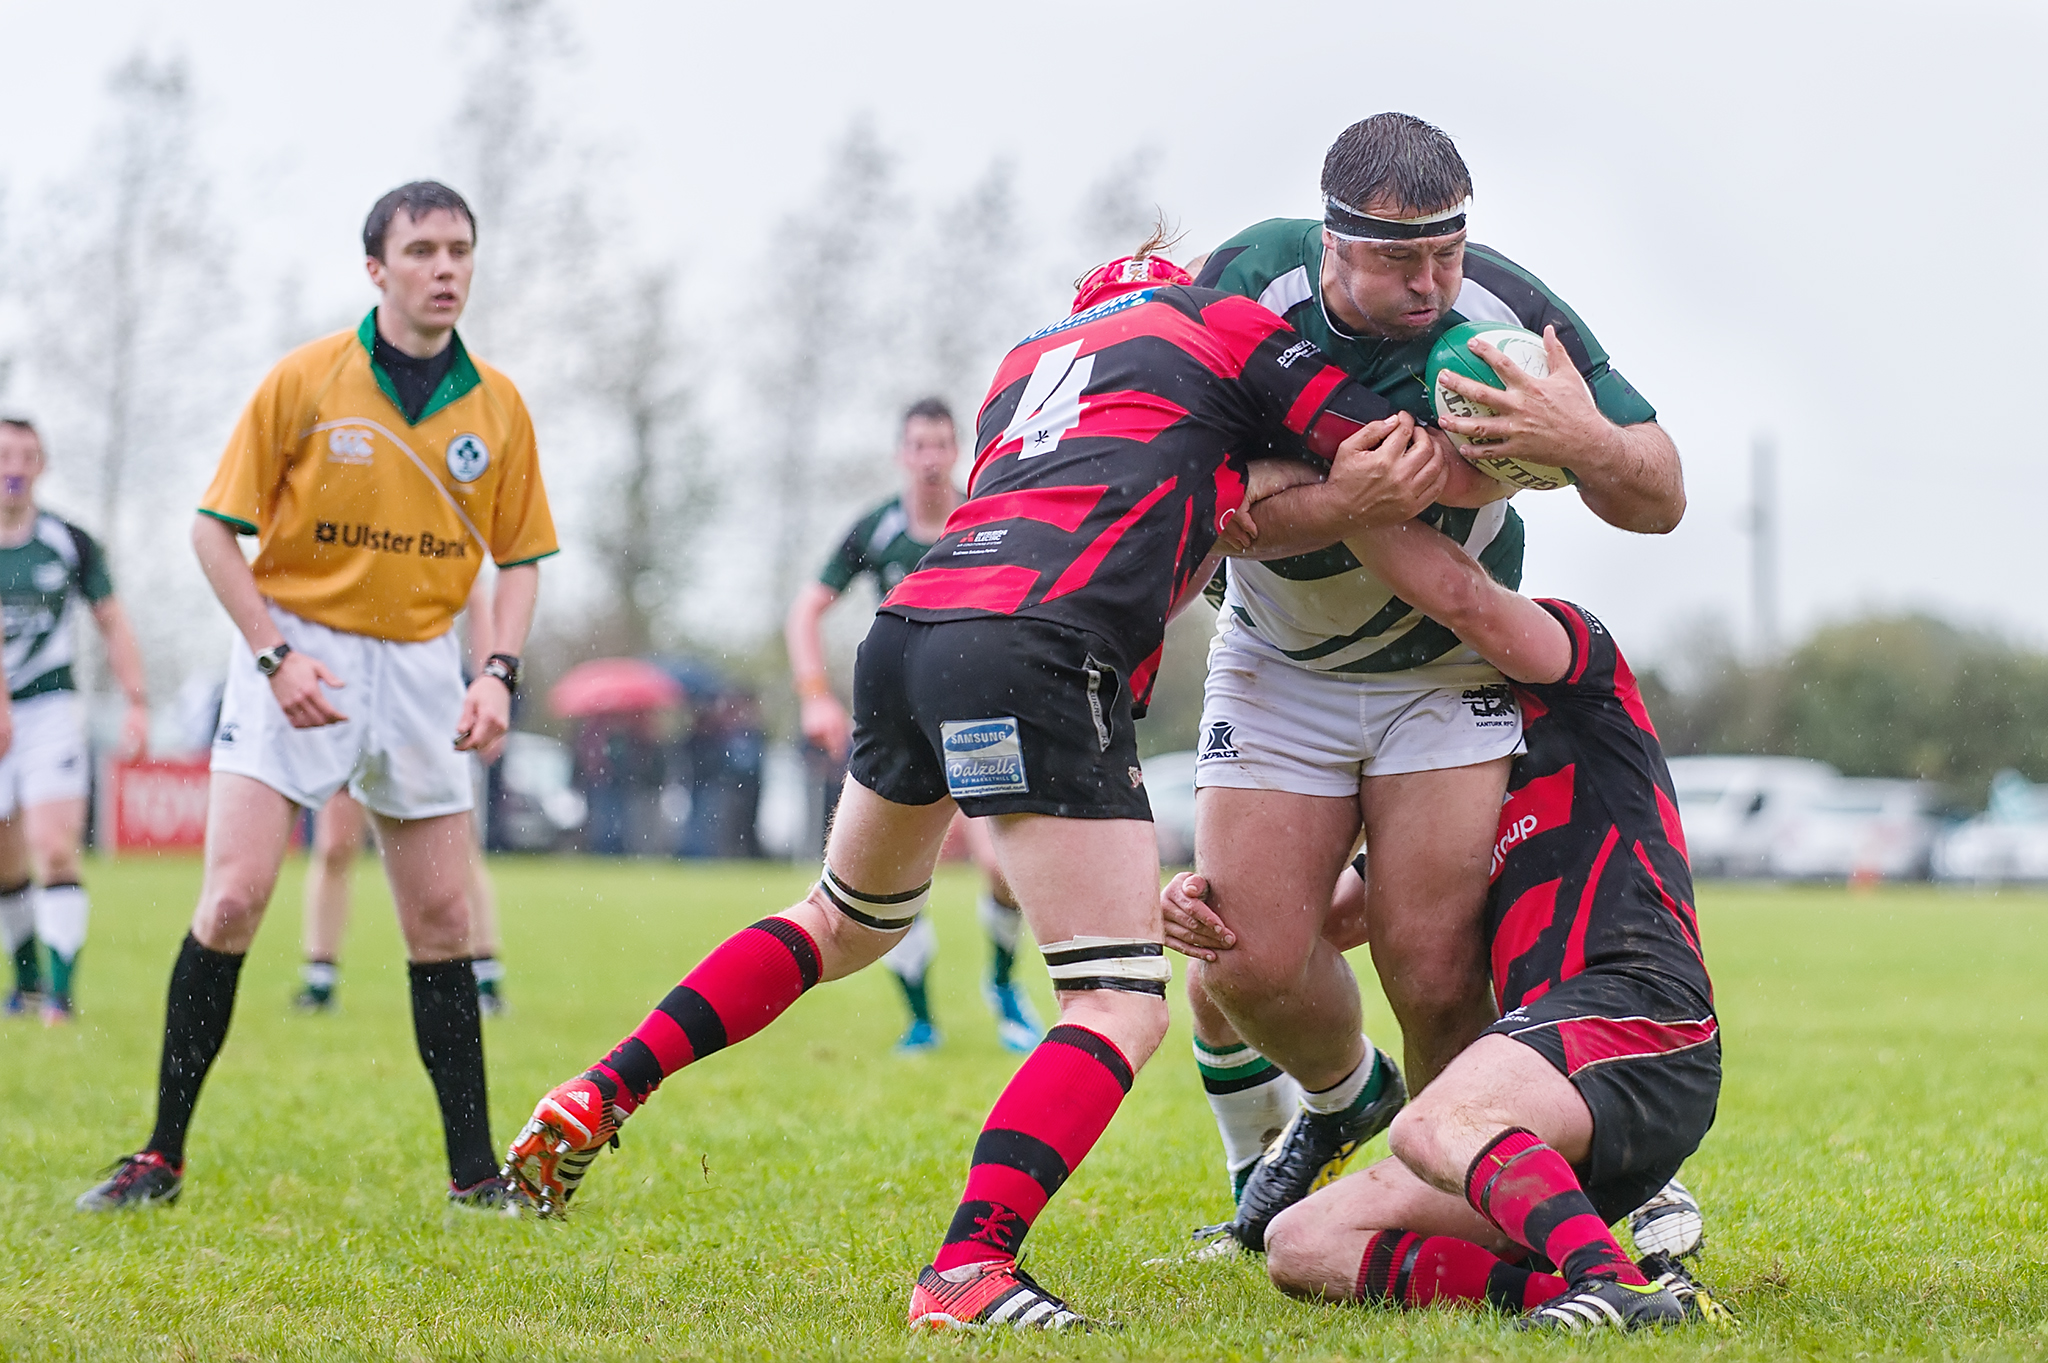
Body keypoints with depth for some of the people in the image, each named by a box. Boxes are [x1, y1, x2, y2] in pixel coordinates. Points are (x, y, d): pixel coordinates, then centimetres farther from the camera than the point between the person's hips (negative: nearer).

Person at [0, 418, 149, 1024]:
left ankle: (62, 994, -16)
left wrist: (136, 702, 0)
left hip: (50, 707, -2)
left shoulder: (70, 544, -2)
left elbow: (113, 625, 8)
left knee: (55, 851, -16)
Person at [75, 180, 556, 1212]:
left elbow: (519, 556, 11)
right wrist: (275, 655, -13)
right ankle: (162, 1156, -4)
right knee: (234, 896, -13)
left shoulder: (497, 407, 2)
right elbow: (216, 527, -3)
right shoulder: (305, 380, -7)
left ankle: (473, 1172, 11)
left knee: (442, 921, 3)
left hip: (420, 664, 3)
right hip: (297, 649, -3)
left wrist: (500, 672, -4)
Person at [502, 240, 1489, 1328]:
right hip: (1032, 657, -7)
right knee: (1123, 1005, -4)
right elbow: (1429, 466, 10)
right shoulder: (1226, 324, 16)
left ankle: (597, 1098, 28)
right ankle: (968, 1270, -19)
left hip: (910, 627, 7)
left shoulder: (1028, 358, 33)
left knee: (846, 923, 31)